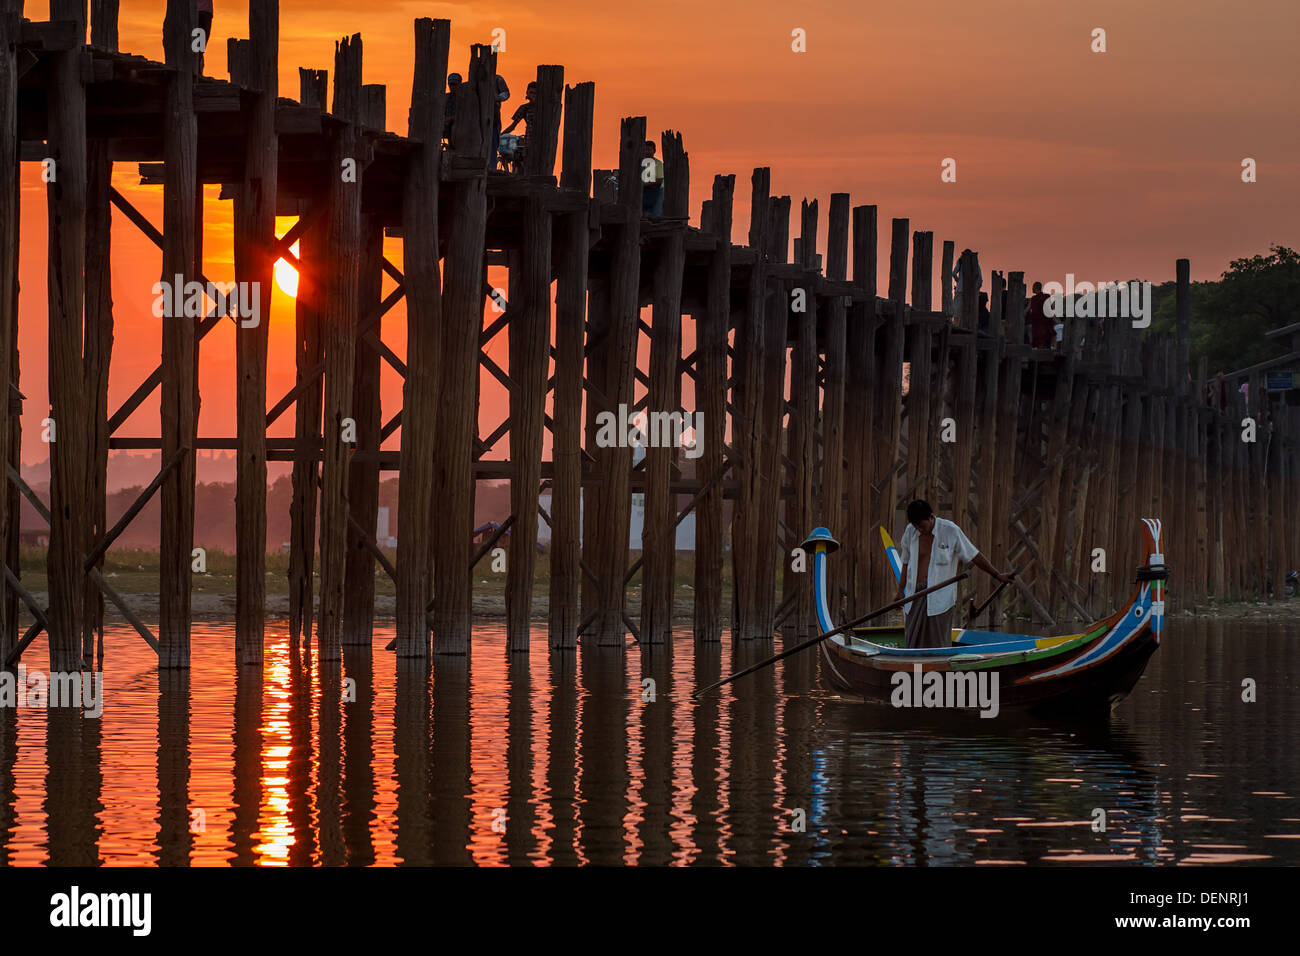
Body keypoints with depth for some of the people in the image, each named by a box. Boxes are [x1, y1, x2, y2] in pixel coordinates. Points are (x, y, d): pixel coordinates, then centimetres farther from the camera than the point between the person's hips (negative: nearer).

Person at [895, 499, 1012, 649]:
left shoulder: (951, 531, -5)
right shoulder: (910, 531, 5)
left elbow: (974, 556, 3)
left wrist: (997, 575, 5)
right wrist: (901, 590, 11)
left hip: (940, 597, -3)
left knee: (937, 645, -8)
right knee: (914, 642, 0)